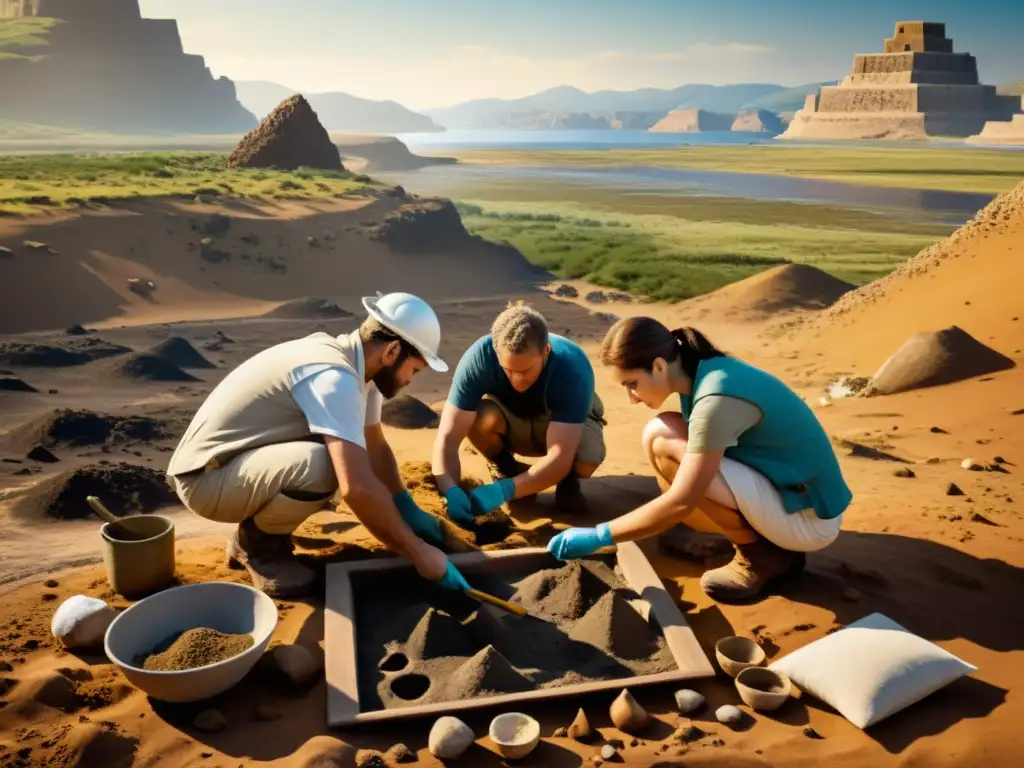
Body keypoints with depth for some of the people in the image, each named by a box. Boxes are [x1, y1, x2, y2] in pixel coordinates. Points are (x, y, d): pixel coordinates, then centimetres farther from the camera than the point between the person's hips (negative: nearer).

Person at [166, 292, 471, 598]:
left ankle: (263, 526, 12)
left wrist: (409, 511, 4)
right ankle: (256, 541, -5)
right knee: (322, 466, -34)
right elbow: (357, 488, -36)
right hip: (206, 477, -10)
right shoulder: (334, 377, -27)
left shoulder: (353, 364, 3)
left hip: (241, 464, 10)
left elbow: (376, 447, 13)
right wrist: (418, 553, -27)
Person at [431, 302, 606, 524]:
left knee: (586, 460, -35)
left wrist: (504, 490, -53)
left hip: (566, 424, -1)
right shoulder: (478, 358, -34)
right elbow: (447, 438, -35)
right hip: (510, 422, 2)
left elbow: (560, 457, -41)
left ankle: (567, 477, 2)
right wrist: (451, 492, -52)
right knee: (481, 418, -34)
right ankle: (506, 469, -2)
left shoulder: (573, 367, -37)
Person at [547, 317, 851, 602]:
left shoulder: (717, 398, -26)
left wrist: (598, 536, -20)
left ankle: (760, 554, -5)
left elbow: (681, 503, -26)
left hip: (809, 517, -9)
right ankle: (773, 542, 8)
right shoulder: (706, 372, 2)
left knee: (661, 443, -22)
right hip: (792, 491, 9)